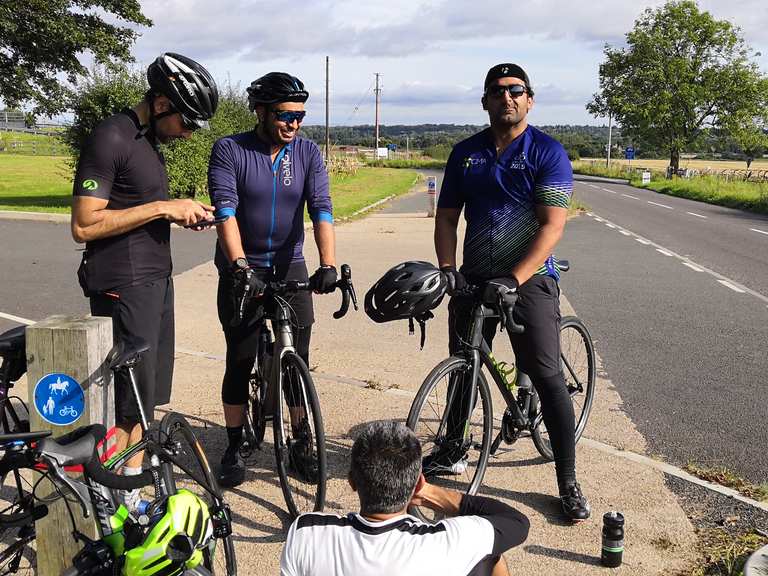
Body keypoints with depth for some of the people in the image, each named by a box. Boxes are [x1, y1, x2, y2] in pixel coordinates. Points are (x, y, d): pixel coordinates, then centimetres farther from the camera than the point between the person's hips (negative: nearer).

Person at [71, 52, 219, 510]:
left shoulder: (149, 141, 14)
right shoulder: (111, 138, -15)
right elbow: (85, 225, -20)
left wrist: (184, 213, 6)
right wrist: (162, 208, -18)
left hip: (155, 280, 9)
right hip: (124, 287, -9)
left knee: (146, 397, 13)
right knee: (128, 402, -3)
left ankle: (132, 491, 24)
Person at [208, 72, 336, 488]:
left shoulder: (307, 153, -2)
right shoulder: (229, 150, -9)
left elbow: (321, 209, -12)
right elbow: (225, 209, -20)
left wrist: (328, 265, -27)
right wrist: (240, 266, -33)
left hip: (290, 267, 2)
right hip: (241, 270, -2)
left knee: (298, 359, 4)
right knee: (240, 361, 2)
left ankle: (301, 443, 20)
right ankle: (234, 449, 16)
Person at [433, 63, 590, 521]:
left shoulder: (547, 152, -6)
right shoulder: (465, 153, 7)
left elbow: (553, 225, -15)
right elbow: (447, 216, 8)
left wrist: (514, 280, -26)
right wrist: (447, 270, -8)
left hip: (529, 279, -4)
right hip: (474, 277, 5)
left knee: (548, 376, -7)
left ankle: (569, 483, 4)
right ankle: (451, 453, 32)